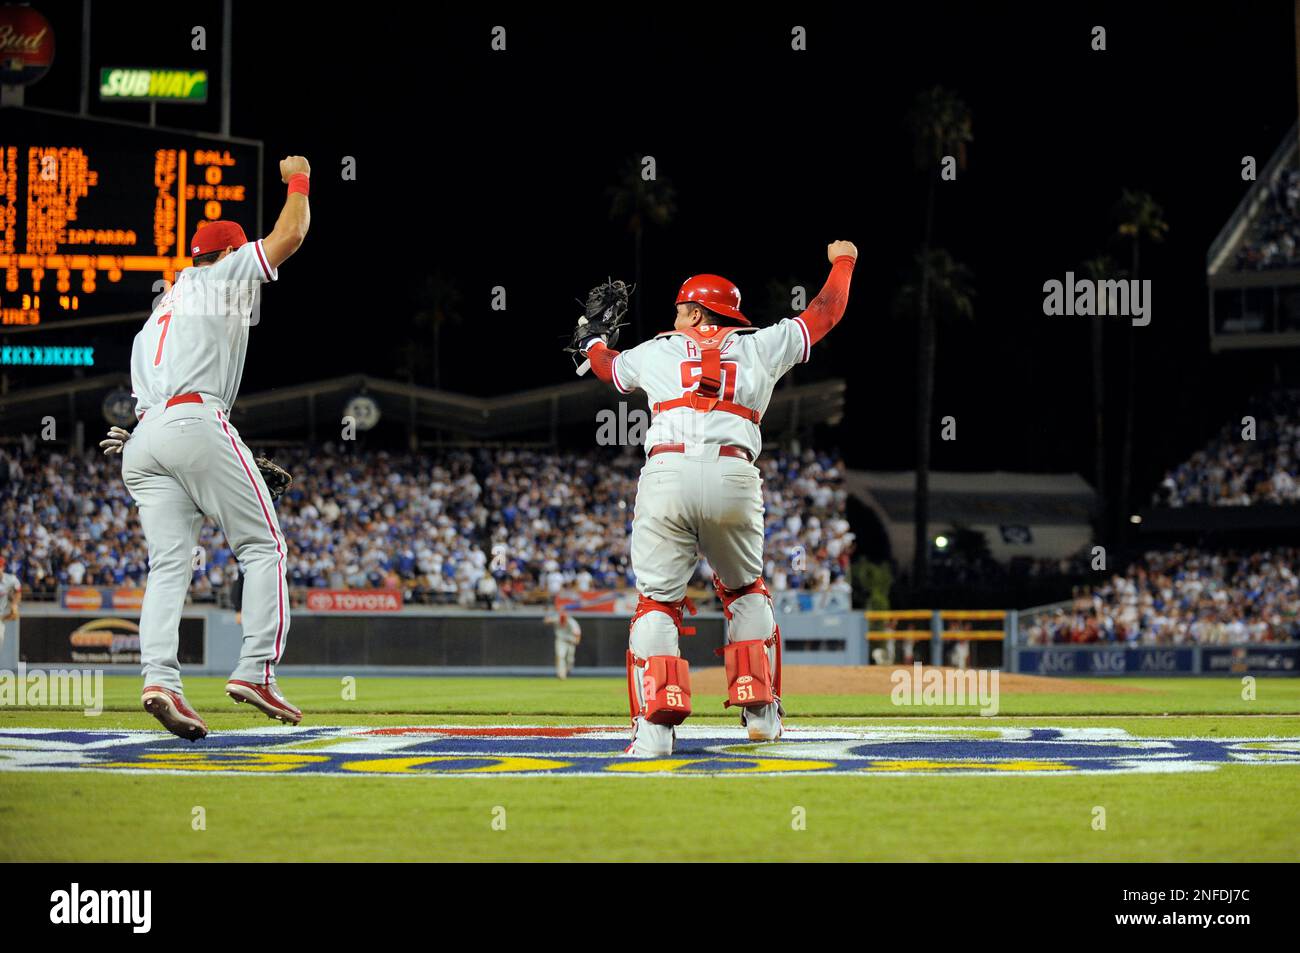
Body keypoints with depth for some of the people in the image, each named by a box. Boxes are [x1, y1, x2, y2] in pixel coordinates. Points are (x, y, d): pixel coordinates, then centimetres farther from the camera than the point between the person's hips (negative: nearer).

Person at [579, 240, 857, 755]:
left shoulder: (656, 351, 21)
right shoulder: (760, 346, 20)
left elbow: (609, 366, 44)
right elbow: (825, 312, 35)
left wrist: (593, 341, 68)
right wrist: (842, 260, 55)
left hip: (666, 475, -1)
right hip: (734, 479, 1)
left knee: (657, 600, 5)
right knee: (745, 591, 23)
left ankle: (655, 726, -12)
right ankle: (759, 708, 15)